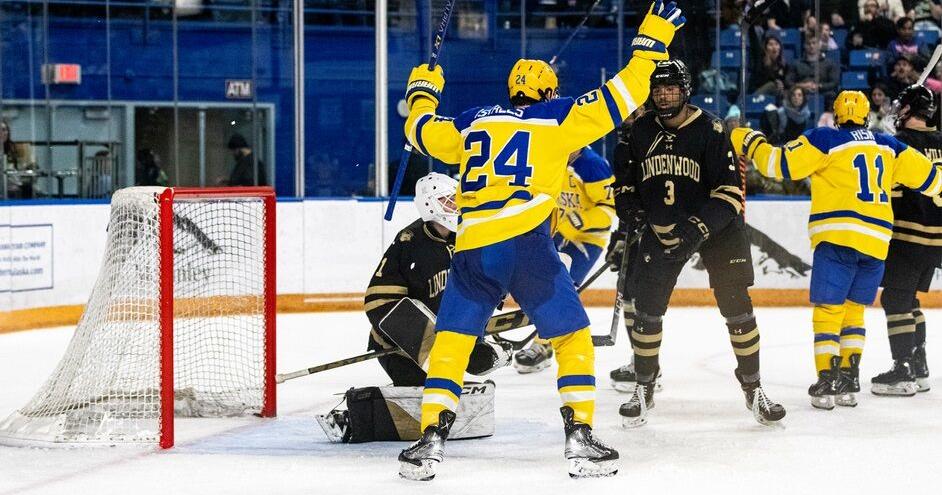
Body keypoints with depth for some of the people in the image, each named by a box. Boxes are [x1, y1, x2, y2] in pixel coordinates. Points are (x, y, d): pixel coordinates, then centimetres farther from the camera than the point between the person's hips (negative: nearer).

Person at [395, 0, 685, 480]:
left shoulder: (472, 122, 21)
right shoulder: (556, 117, 11)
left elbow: (421, 131, 34)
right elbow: (619, 98, 6)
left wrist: (421, 90, 53)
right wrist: (652, 39, 14)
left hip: (471, 248, 3)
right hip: (525, 243, -3)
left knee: (450, 341, 12)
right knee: (573, 337, 10)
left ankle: (430, 439, 2)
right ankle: (580, 438, 2)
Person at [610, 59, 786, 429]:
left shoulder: (710, 130, -14)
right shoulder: (641, 132, 0)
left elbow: (731, 190, -17)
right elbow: (624, 178, 14)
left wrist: (698, 228, -27)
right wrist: (629, 208, -6)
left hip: (715, 227, -3)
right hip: (661, 229, 3)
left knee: (737, 307, -5)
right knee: (647, 308, -3)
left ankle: (752, 388, 9)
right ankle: (644, 389, 13)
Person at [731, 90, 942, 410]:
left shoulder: (825, 140, 0)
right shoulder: (889, 146, 14)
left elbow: (779, 164, -4)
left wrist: (750, 143, 13)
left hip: (837, 236, -5)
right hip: (877, 241, 5)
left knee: (828, 310, -1)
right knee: (853, 310, 16)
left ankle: (827, 383, -7)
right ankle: (849, 383, 14)